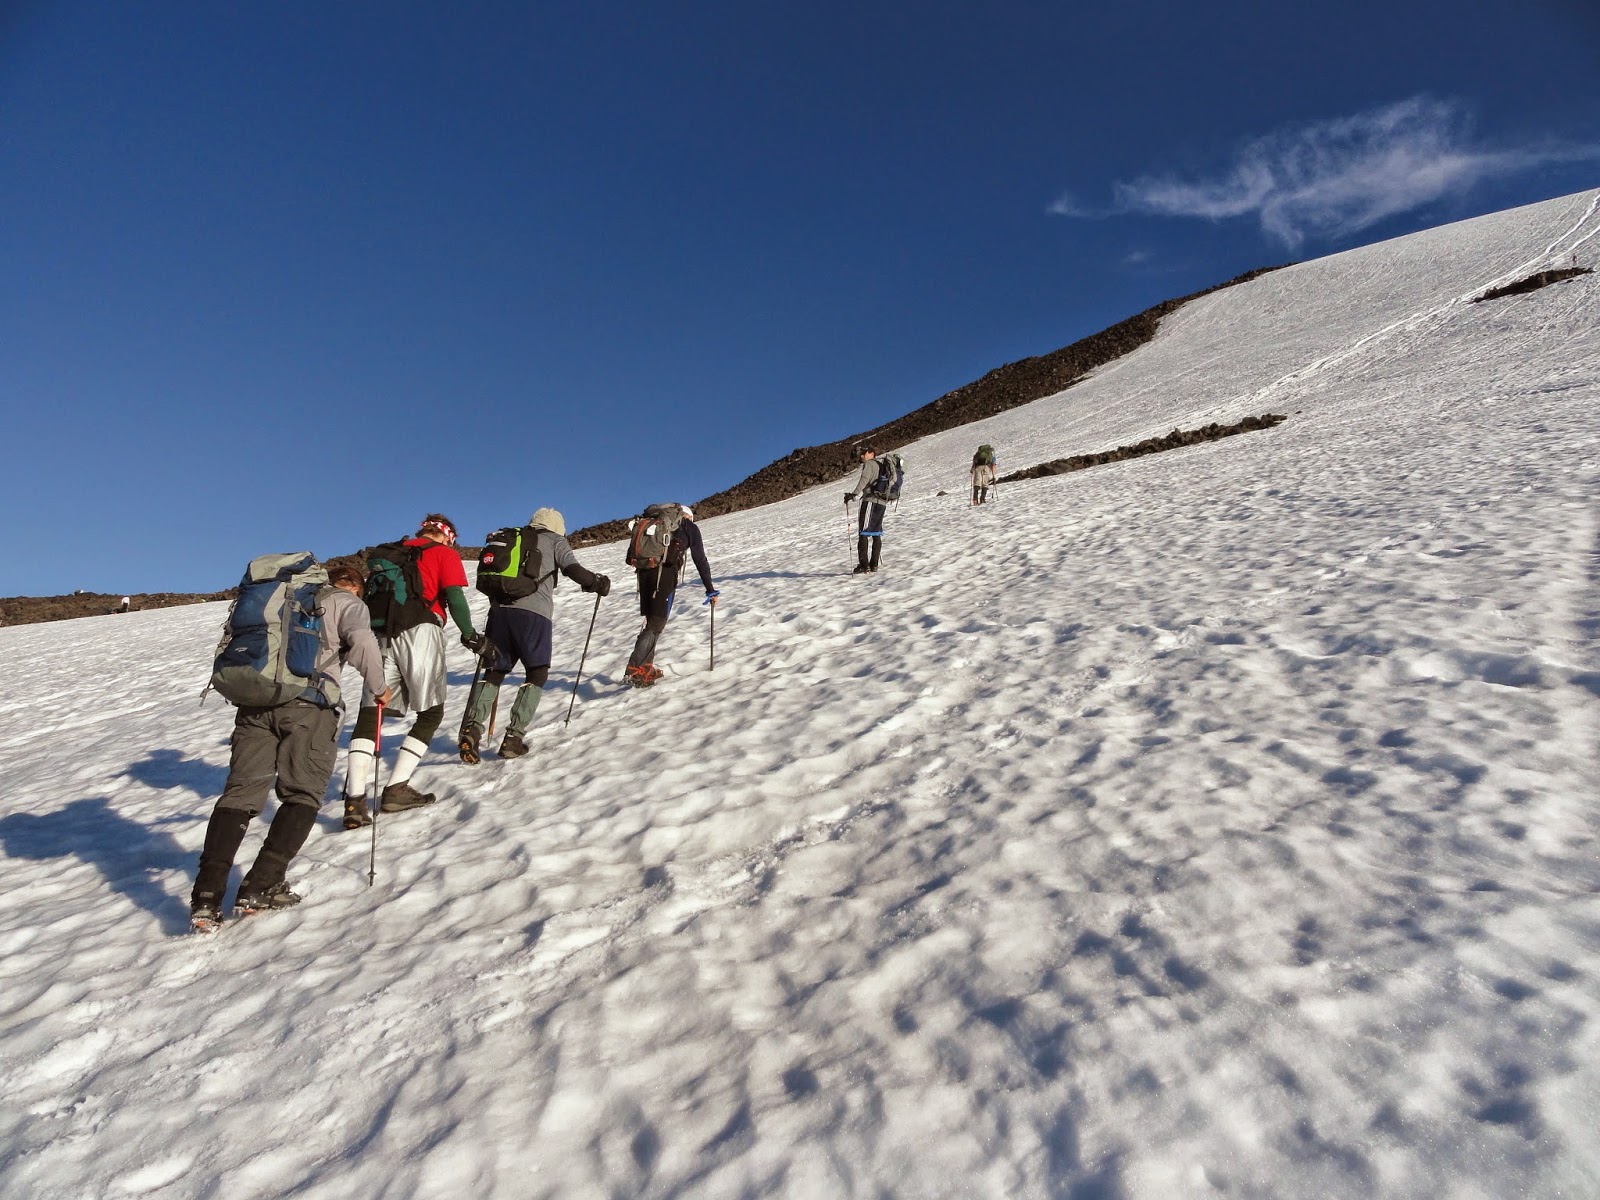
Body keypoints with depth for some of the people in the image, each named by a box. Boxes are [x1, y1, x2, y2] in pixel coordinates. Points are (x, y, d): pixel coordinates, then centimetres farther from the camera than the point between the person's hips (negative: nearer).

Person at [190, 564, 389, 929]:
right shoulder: (348, 603, 11)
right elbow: (361, 642, -8)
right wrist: (378, 687, 4)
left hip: (255, 699, 5)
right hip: (308, 705, -5)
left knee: (240, 792, 3)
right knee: (302, 795, 5)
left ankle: (207, 894, -10)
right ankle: (261, 888, -4)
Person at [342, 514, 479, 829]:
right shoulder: (445, 554, 10)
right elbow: (455, 598, -3)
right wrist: (469, 634, 8)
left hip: (383, 634, 5)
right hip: (420, 633, -5)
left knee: (369, 716, 1)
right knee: (430, 714, 7)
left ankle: (355, 799, -11)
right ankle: (396, 789, 0)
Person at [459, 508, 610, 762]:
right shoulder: (554, 540, 14)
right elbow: (572, 568, -1)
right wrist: (597, 583, 14)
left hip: (500, 610, 4)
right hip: (534, 613, -4)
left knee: (494, 672, 12)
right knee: (537, 674, 10)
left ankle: (472, 727, -10)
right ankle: (514, 736, -2)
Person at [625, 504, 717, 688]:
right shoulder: (689, 527, 16)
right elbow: (700, 560, 11)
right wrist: (710, 589, 14)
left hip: (644, 571, 5)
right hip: (665, 572, -5)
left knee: (651, 619, 15)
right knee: (657, 622, -5)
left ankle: (646, 667, 13)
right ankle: (635, 670, -16)